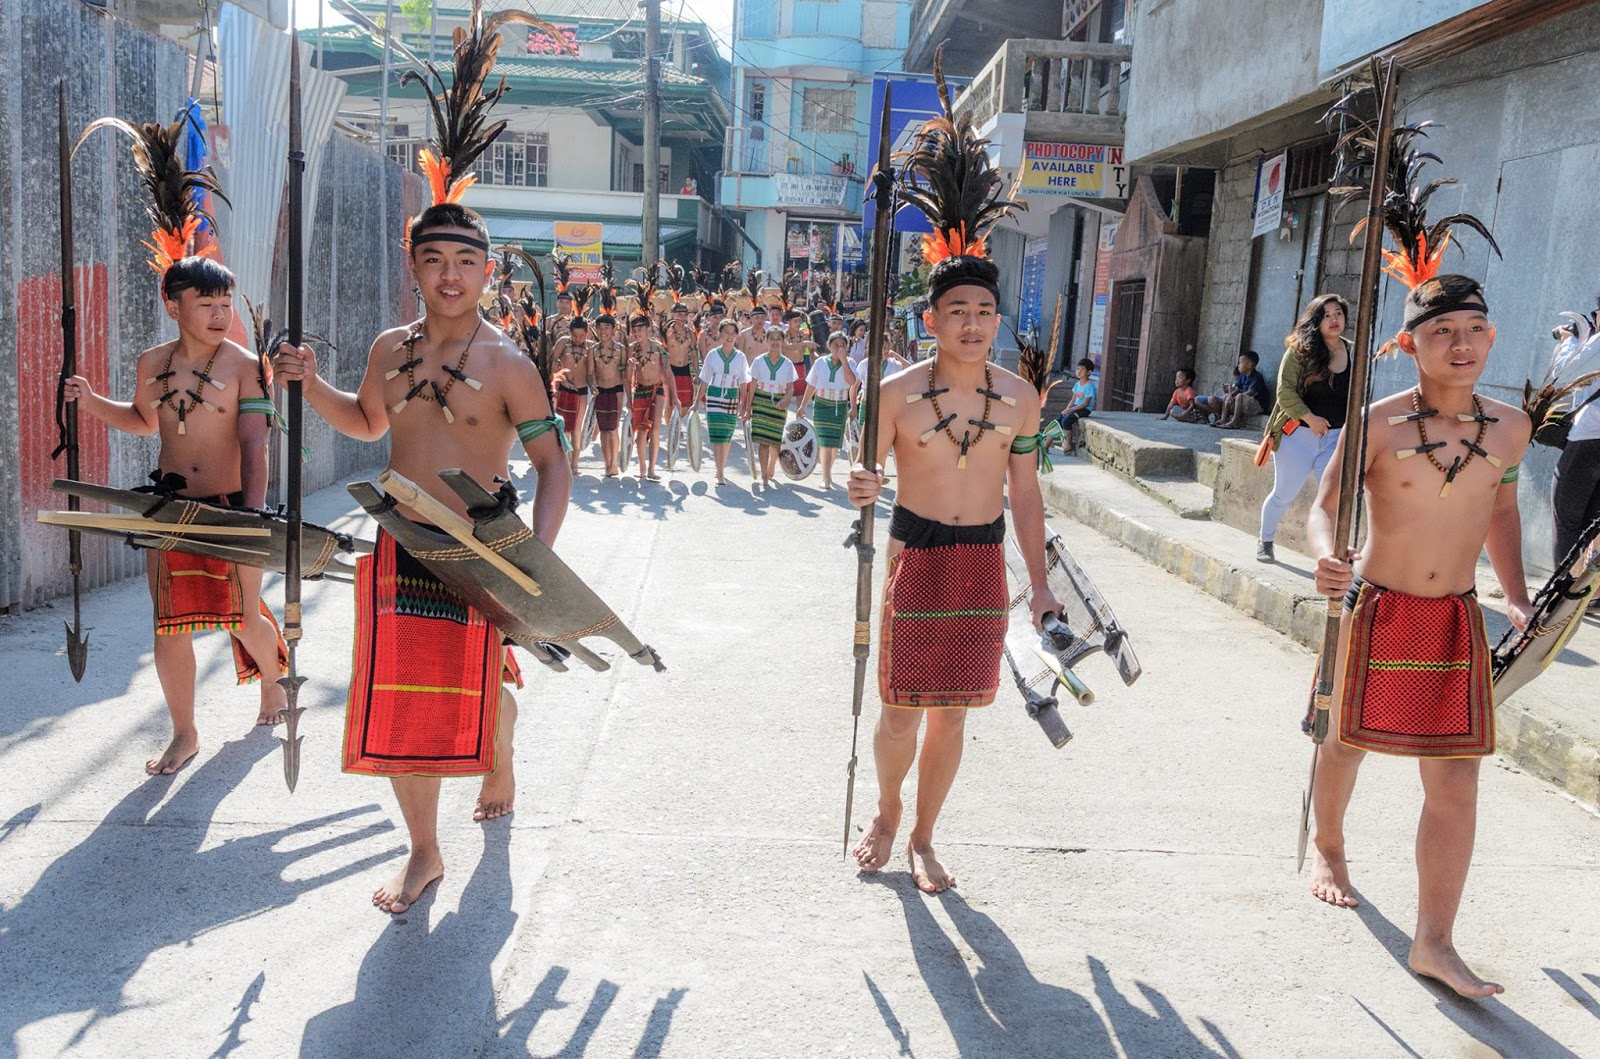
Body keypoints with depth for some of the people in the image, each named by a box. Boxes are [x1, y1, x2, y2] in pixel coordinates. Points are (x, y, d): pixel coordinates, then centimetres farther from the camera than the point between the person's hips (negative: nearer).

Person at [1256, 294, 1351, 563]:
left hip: (1337, 437, 3)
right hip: (1299, 433, -3)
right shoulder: (1300, 350, -7)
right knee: (1284, 494, 8)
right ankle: (1265, 542, 28)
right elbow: (1285, 390, -12)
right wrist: (1310, 418, -18)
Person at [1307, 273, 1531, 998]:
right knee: (1345, 743, 16)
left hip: (1457, 624, 3)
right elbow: (1325, 507, -15)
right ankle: (1329, 849, 46)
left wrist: (1518, 599, 9)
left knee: (1456, 787, -1)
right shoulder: (1378, 425, -14)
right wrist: (1326, 555, -37)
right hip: (1376, 613, -3)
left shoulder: (1510, 428, -1)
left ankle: (1434, 942, 9)